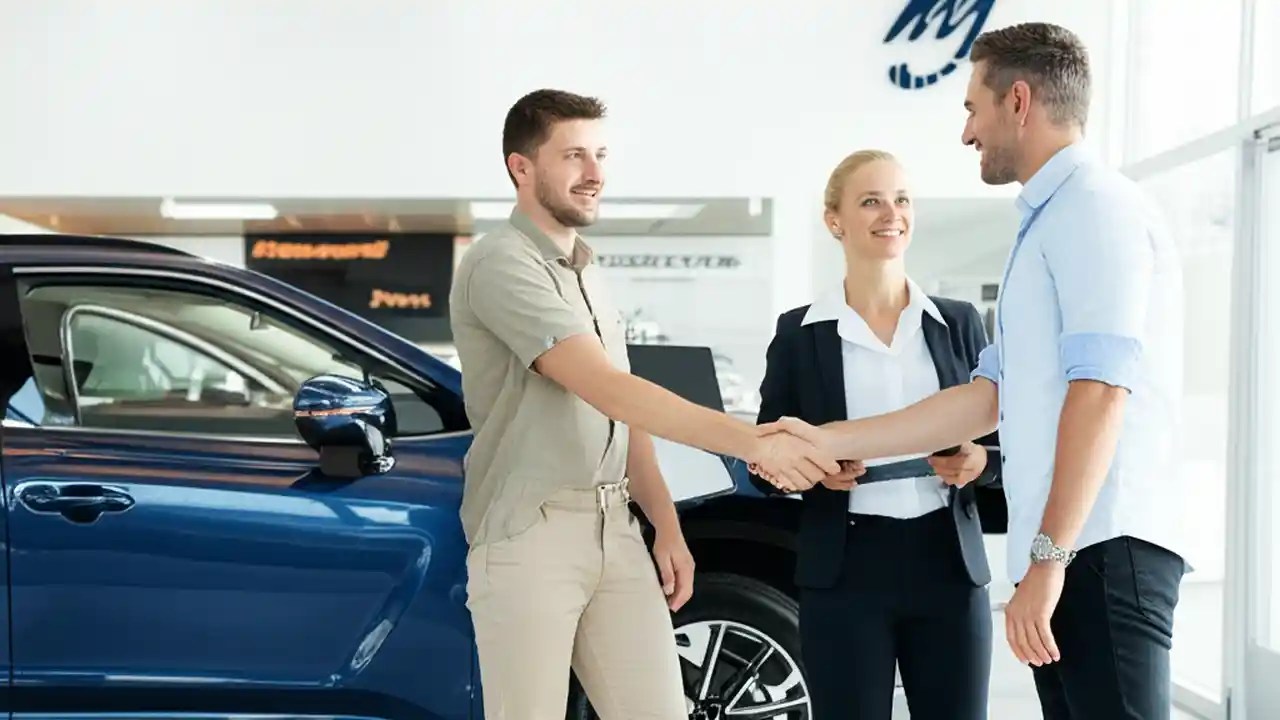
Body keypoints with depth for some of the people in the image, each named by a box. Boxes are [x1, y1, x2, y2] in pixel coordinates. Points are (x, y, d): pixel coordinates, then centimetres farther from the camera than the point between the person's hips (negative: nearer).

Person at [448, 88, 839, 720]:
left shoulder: (586, 275, 17)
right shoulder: (500, 264, -12)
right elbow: (607, 388, -22)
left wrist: (666, 525, 11)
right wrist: (754, 444, -26)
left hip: (615, 530, 8)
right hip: (529, 537, -7)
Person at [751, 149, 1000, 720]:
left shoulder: (959, 322, 7)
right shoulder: (799, 332, 1)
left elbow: (1002, 436, 12)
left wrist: (980, 462, -9)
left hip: (949, 564, 2)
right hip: (846, 570, -2)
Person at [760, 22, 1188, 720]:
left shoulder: (1096, 207, -7)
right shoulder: (1049, 225, 24)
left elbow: (1100, 392, -18)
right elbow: (985, 399, 22)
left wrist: (1047, 556, -21)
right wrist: (826, 441, 19)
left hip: (1101, 549, -10)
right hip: (1068, 553, 10)